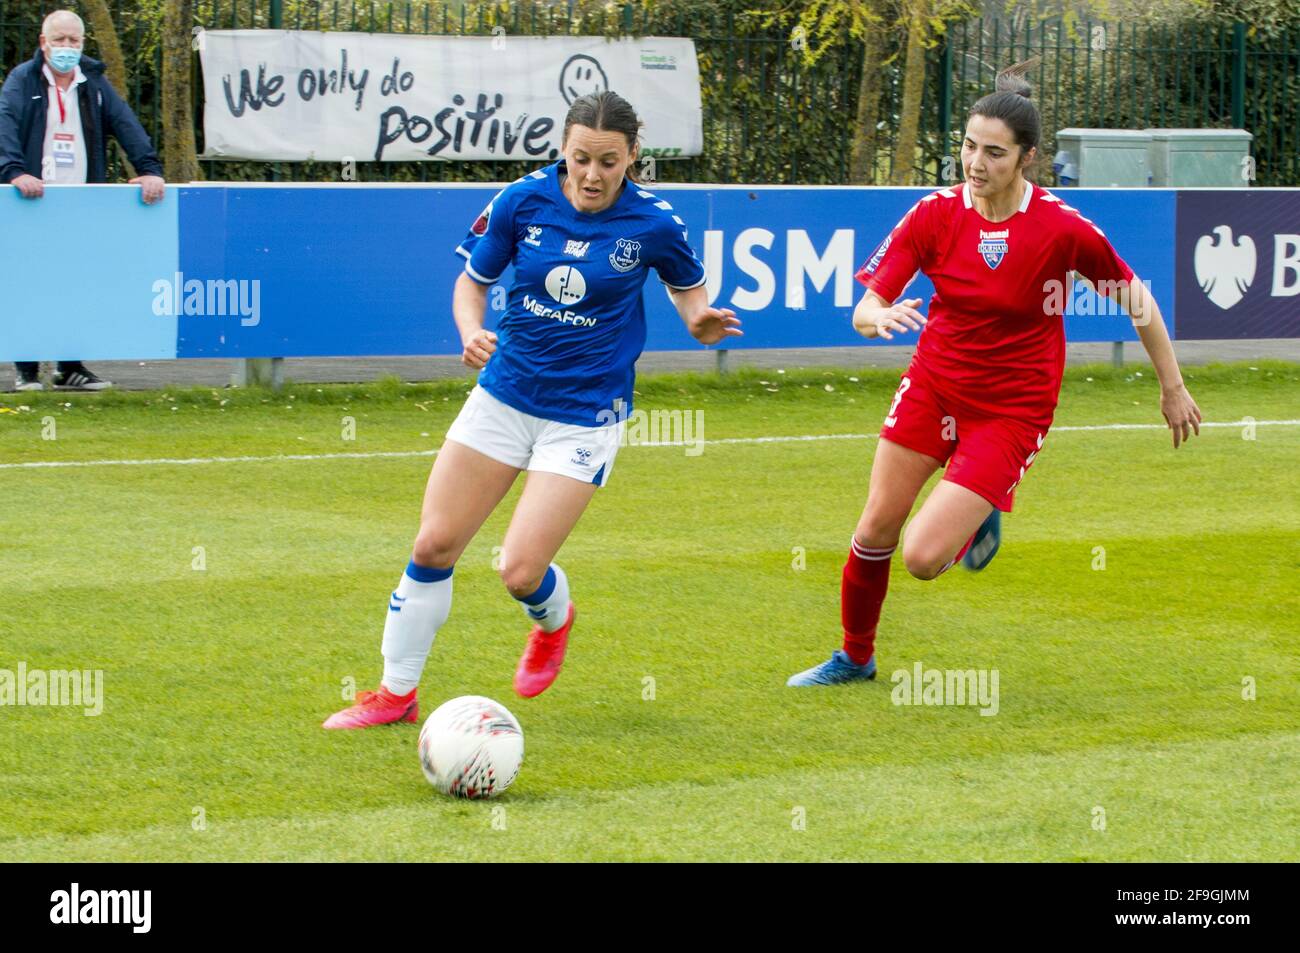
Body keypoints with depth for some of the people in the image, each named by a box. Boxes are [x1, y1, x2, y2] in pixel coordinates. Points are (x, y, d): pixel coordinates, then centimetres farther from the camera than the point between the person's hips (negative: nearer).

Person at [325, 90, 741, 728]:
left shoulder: (653, 223, -12)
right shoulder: (523, 201, -9)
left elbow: (688, 286, 8)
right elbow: (472, 279, 5)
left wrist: (699, 320, -15)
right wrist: (471, 332, -16)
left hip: (585, 416, -3)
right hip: (504, 394, 3)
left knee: (521, 571, -11)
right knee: (434, 545, 1)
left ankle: (553, 622, 28)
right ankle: (396, 694, 18)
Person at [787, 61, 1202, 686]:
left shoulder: (1064, 230, -19)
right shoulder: (934, 214, -11)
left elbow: (1136, 299, -4)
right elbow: (865, 309, -12)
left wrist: (1173, 388, 4)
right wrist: (879, 317, -37)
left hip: (1012, 408, -4)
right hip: (933, 383, 4)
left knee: (923, 558, -14)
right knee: (875, 531, 4)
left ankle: (981, 519, 22)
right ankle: (855, 657, 30)